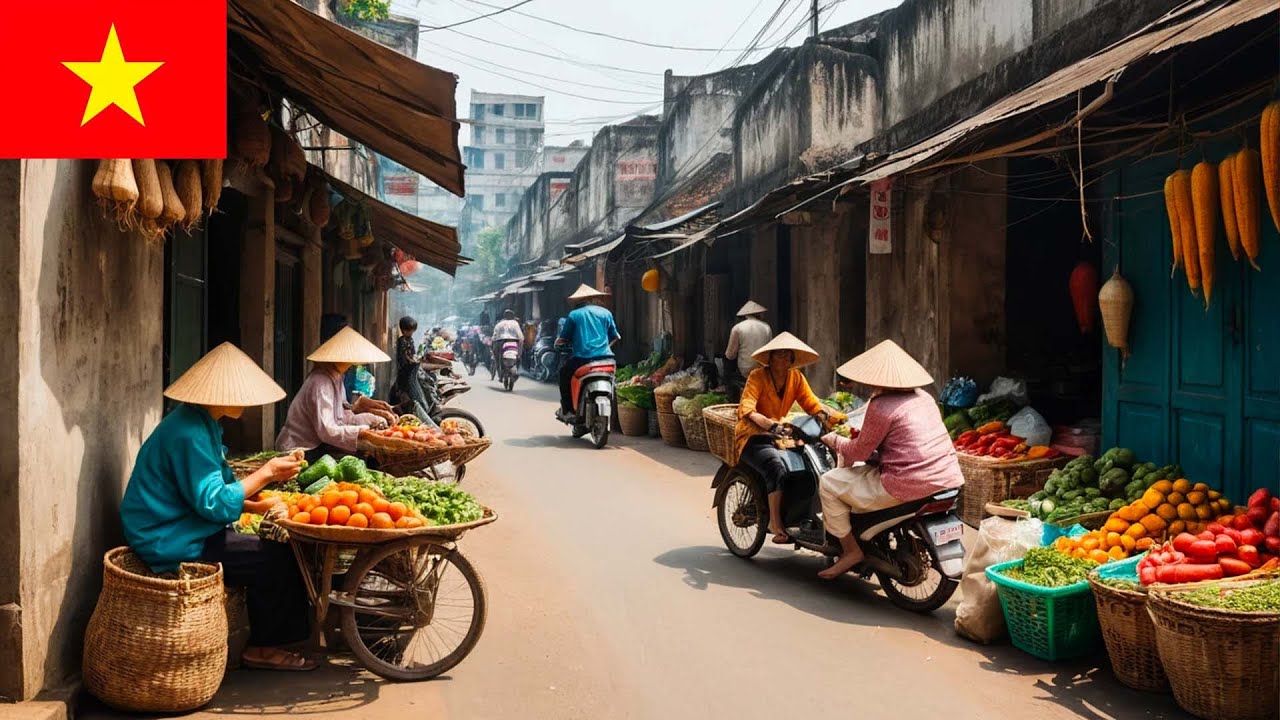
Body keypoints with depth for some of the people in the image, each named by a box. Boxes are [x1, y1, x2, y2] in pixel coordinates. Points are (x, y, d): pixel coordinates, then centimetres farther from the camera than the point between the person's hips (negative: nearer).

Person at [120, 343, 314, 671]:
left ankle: (266, 642, 16)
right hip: (172, 545, -10)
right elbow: (214, 504, -25)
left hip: (181, 532, 10)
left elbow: (212, 489, 15)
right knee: (276, 559, -11)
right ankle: (264, 648, 7)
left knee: (273, 549, 10)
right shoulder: (188, 434, -23)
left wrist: (262, 505, 1)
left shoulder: (201, 424, 10)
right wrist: (266, 473, -18)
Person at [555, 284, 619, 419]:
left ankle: (567, 411, 16)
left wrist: (559, 343, 32)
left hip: (582, 357, -3)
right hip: (605, 356, 3)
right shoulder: (606, 312, 14)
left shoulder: (574, 314, 6)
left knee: (564, 373, 22)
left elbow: (563, 339, 9)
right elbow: (615, 337, 17)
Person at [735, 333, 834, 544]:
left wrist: (825, 415, -20)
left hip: (779, 437, 6)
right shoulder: (758, 376, -10)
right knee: (777, 465, -35)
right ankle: (775, 522, -29)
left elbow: (811, 403, 2)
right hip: (753, 437, -5)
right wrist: (770, 425, -40)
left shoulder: (796, 377, 8)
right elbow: (746, 409, -23)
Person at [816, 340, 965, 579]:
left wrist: (836, 441, 16)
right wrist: (861, 436, 30)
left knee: (828, 483, 5)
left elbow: (860, 451, -4)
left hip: (908, 486, -9)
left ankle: (851, 550, 9)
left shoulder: (881, 406, -11)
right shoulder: (925, 398, 12)